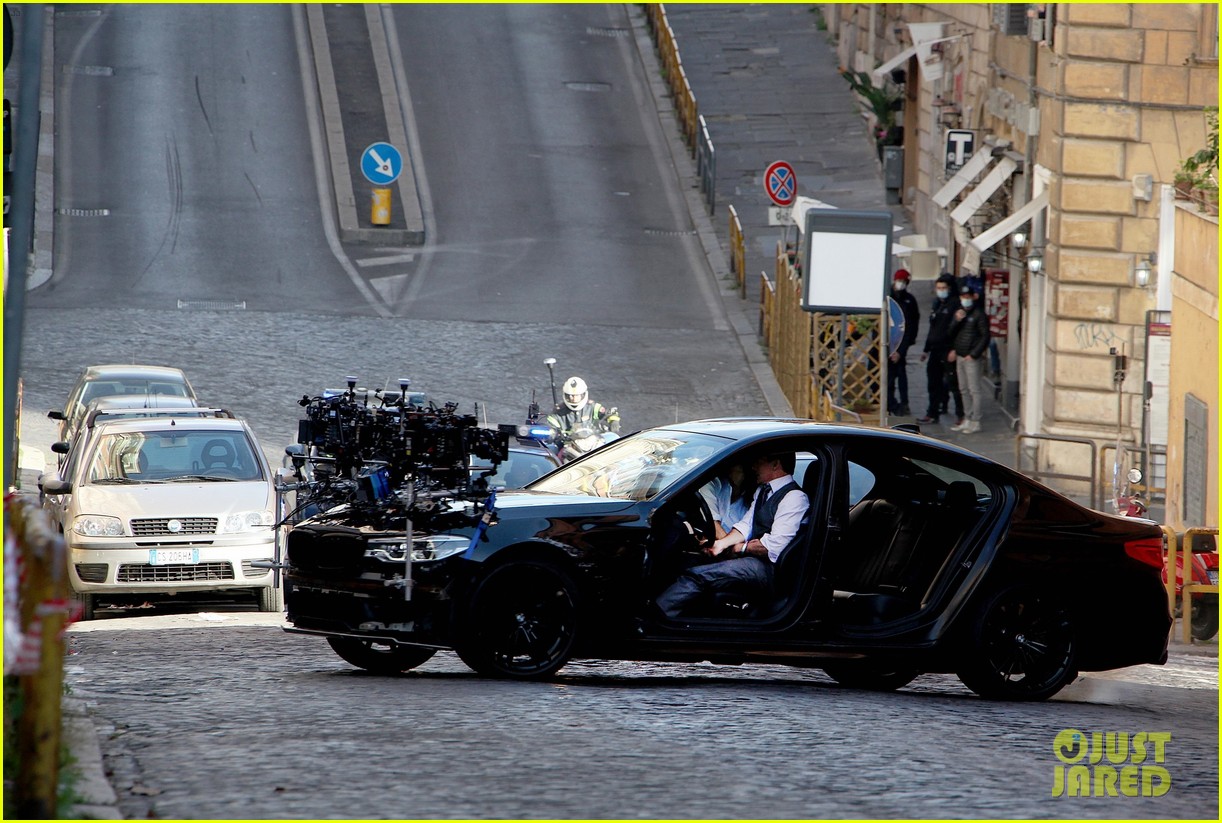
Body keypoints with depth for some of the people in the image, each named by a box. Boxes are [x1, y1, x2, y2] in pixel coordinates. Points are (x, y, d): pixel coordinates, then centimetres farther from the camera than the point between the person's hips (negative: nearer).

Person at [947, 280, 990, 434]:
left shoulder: (979, 315, -9)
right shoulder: (961, 313, 14)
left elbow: (985, 337, -11)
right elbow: (953, 334, 16)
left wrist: (974, 354, -15)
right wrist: (957, 321, -4)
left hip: (972, 358, -8)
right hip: (960, 357, 8)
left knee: (975, 390, -5)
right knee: (964, 389, 12)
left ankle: (975, 422, -2)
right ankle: (968, 421, 19)